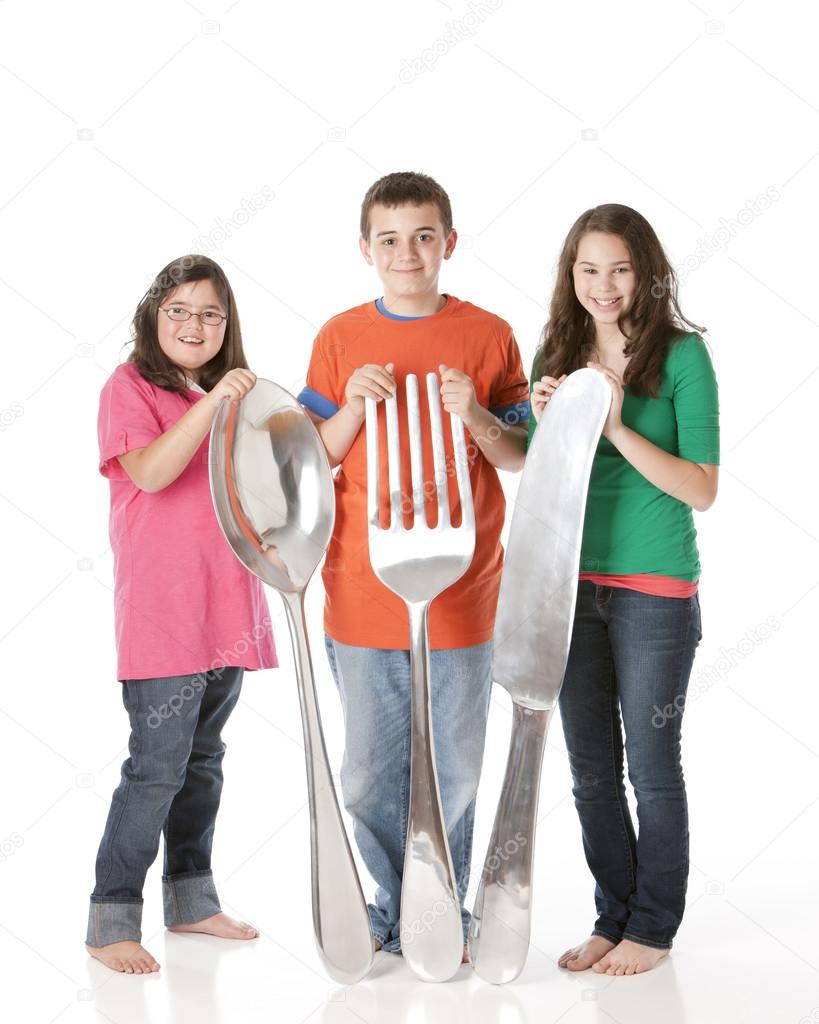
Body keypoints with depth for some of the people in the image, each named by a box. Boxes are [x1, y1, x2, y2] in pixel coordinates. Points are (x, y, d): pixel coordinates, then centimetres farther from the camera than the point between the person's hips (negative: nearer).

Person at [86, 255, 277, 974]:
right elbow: (151, 471, -22)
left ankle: (191, 900, 26)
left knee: (203, 761, 15)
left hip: (224, 609, 7)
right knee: (158, 766, -8)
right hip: (161, 611, -7)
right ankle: (111, 921, 2)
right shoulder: (131, 387, -4)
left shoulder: (226, 394, 18)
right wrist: (212, 402, -29)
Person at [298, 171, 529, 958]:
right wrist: (354, 406, -12)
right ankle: (393, 908, 27)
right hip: (362, 590, 1)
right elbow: (312, 462, 5)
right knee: (370, 769, 8)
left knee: (453, 766, 8)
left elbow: (522, 457, 4)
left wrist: (476, 417, -15)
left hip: (460, 591, -1)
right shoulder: (339, 339, 4)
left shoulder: (489, 335, 1)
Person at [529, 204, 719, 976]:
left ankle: (653, 926, 21)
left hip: (653, 587, -5)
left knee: (651, 766, 6)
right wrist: (545, 425, -9)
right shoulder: (559, 355, 5)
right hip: (572, 583, 5)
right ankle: (613, 916, 27)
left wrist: (617, 428, -22)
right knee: (591, 768, 12)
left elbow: (702, 489, -13)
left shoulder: (682, 355, -8)